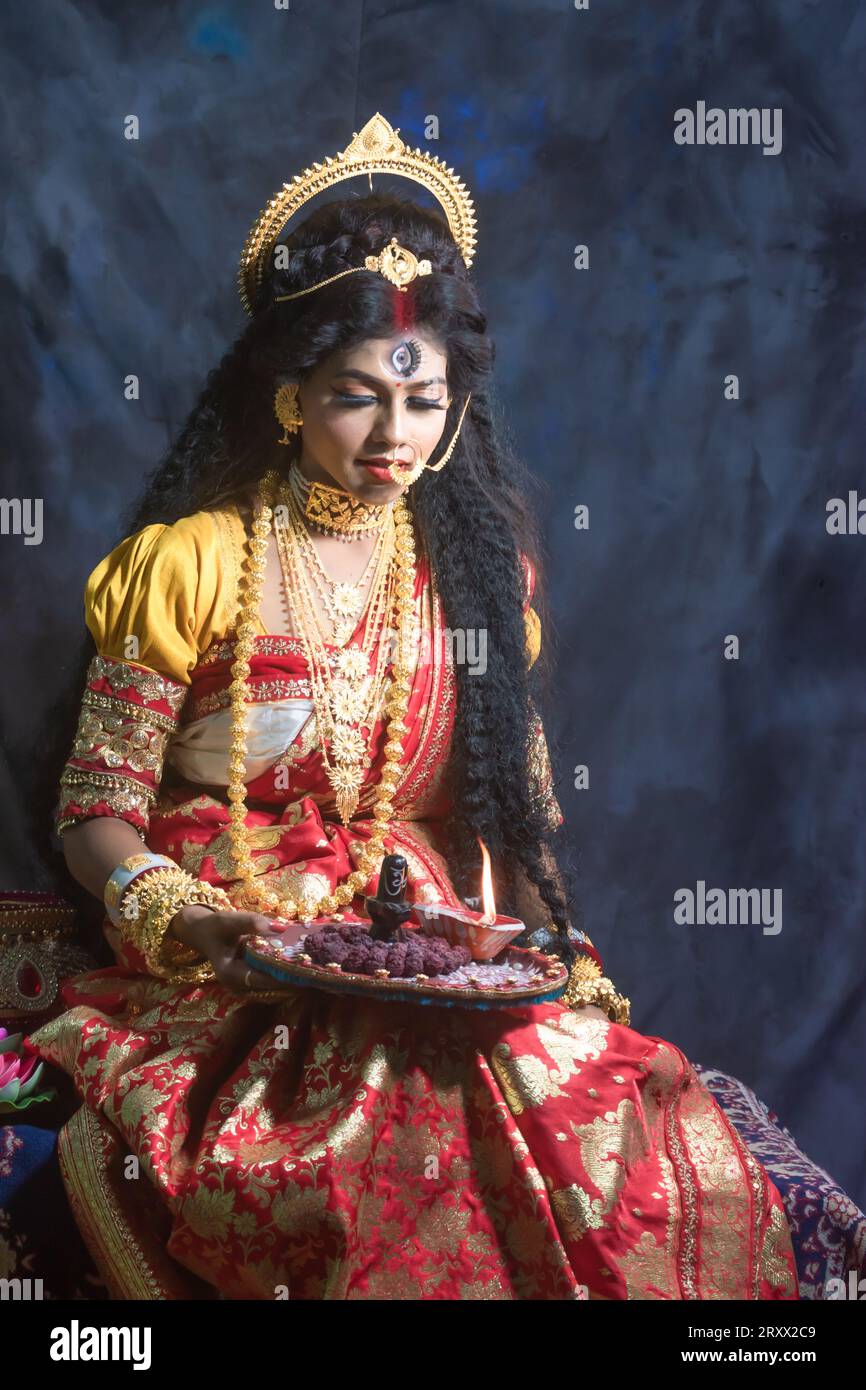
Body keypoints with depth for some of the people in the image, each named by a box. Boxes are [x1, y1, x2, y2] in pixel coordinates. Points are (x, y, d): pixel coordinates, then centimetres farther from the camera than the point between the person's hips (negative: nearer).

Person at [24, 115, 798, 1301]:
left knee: (667, 1154, -22)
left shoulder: (480, 569, 11)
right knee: (387, 1166, -33)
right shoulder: (191, 566, -1)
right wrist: (185, 922, -19)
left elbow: (514, 805, 14)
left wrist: (555, 955, -3)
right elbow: (95, 815, 0)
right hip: (224, 989, -3)